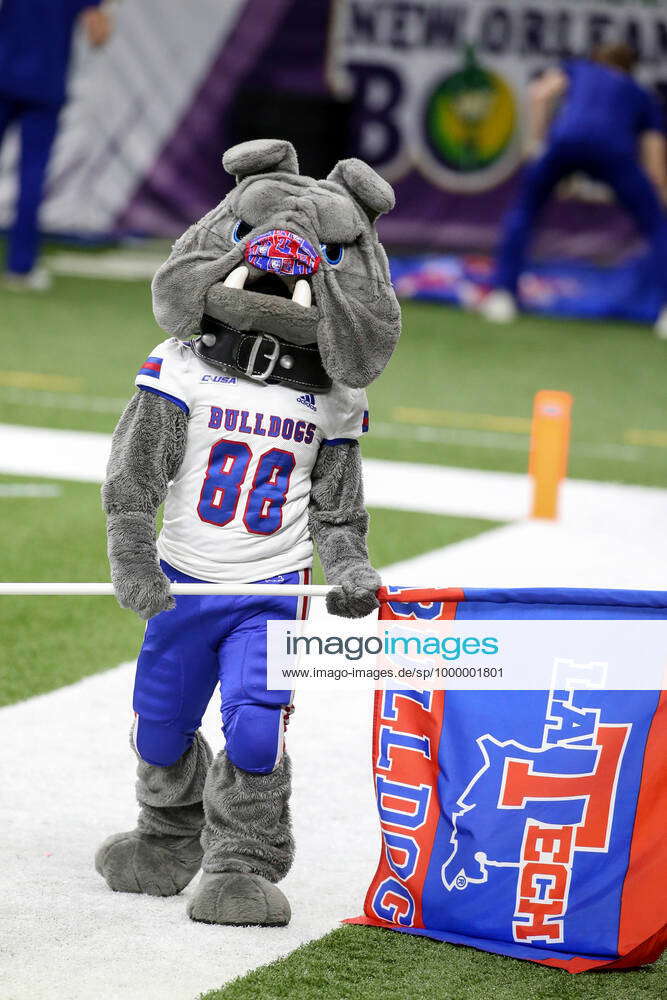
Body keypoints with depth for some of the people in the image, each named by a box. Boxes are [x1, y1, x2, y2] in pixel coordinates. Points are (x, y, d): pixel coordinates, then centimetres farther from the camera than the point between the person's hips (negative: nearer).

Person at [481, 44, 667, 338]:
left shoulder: (576, 69, 37)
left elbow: (541, 93, 13)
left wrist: (538, 146, 12)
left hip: (564, 137, 1)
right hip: (614, 148, -1)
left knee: (523, 211, 24)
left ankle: (503, 295, 17)